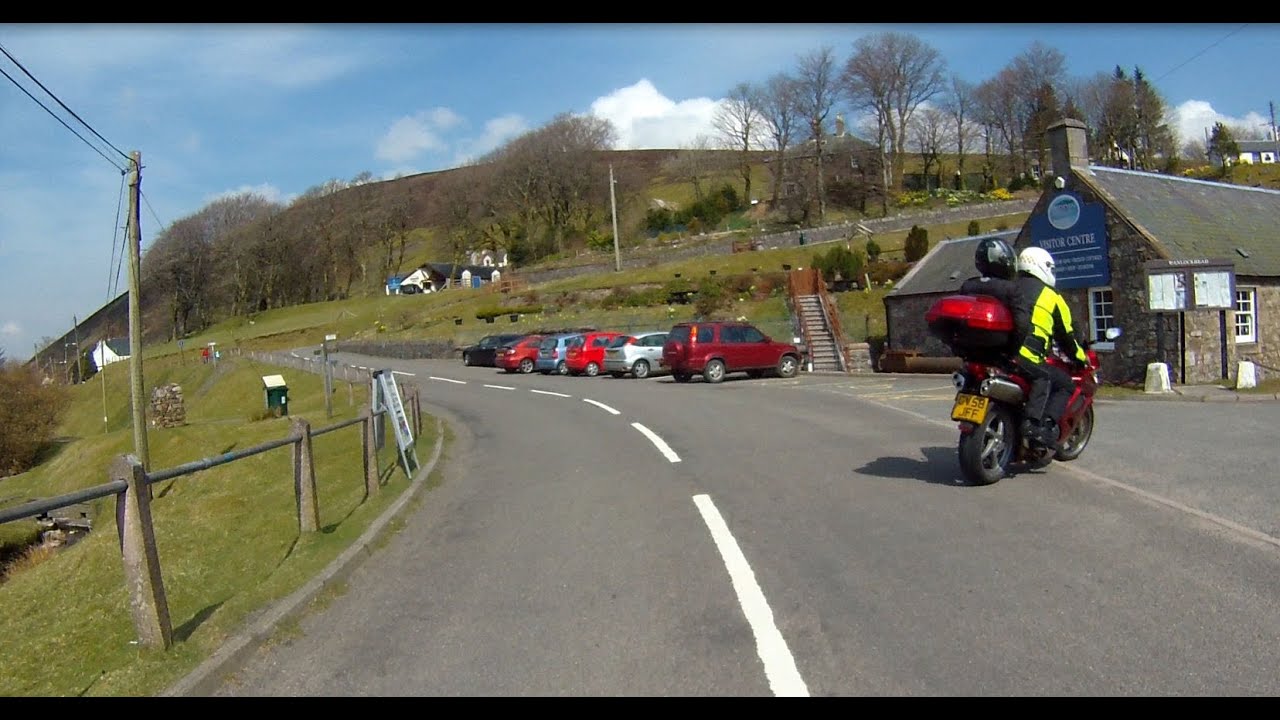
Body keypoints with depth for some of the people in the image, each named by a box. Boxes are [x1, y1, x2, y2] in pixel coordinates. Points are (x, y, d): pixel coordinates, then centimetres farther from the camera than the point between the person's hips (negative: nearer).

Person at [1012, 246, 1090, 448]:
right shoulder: (1051, 296, 5)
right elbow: (1066, 336, 12)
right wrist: (1081, 358, 28)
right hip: (1027, 359, -6)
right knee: (1066, 385, 9)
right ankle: (1046, 425, -12)